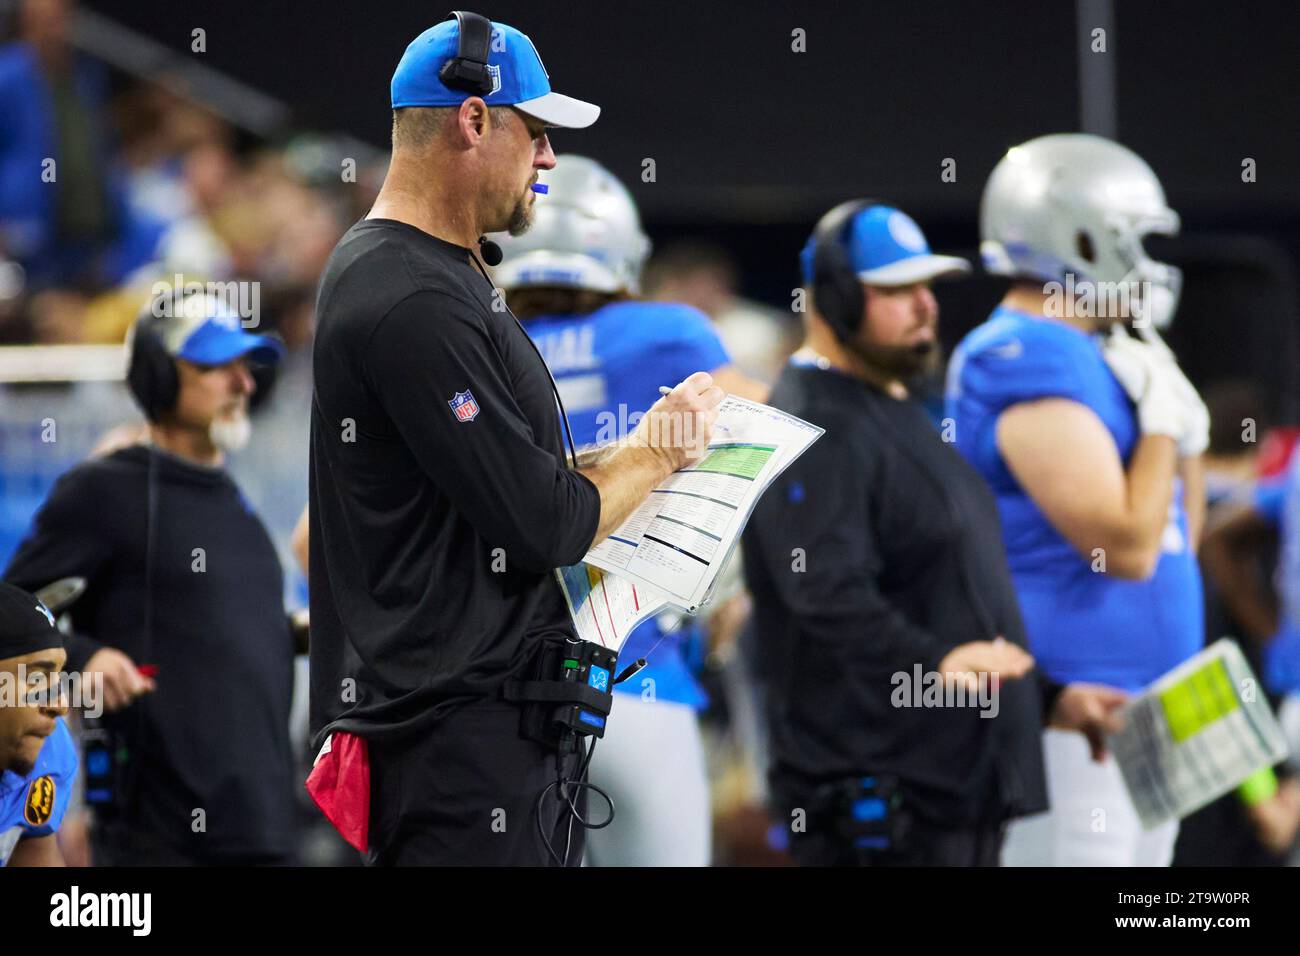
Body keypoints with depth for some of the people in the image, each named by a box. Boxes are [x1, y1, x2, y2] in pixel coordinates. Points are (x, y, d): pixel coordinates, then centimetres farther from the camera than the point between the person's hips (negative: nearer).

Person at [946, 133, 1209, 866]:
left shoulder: (1094, 357, 15)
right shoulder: (1031, 364, -15)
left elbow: (1176, 541, 21)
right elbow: (1127, 547, -20)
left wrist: (1187, 436, 9)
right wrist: (1162, 418, -10)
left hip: (1137, 705, 10)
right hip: (1076, 714, -10)